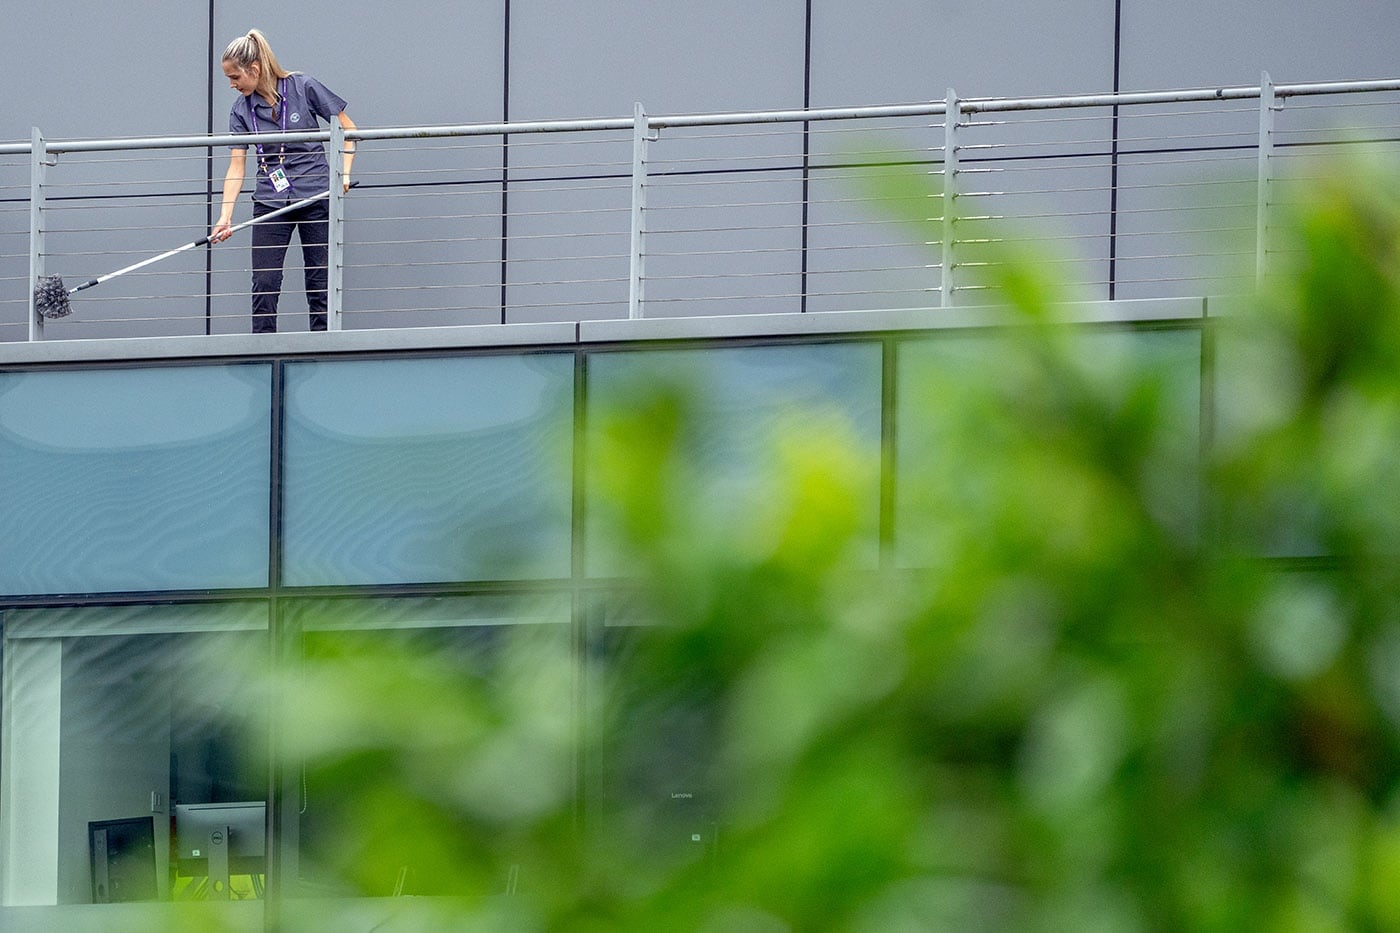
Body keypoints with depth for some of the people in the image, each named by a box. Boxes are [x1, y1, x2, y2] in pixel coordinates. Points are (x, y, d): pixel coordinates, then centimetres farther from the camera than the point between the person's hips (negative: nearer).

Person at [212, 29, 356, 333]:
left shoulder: (304, 88, -6)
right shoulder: (242, 109, 2)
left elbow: (348, 129, 1)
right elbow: (237, 166, -1)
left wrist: (344, 172, -11)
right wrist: (225, 216, -11)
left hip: (315, 196, -2)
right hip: (269, 202, 2)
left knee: (319, 283, 0)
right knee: (264, 284, -5)